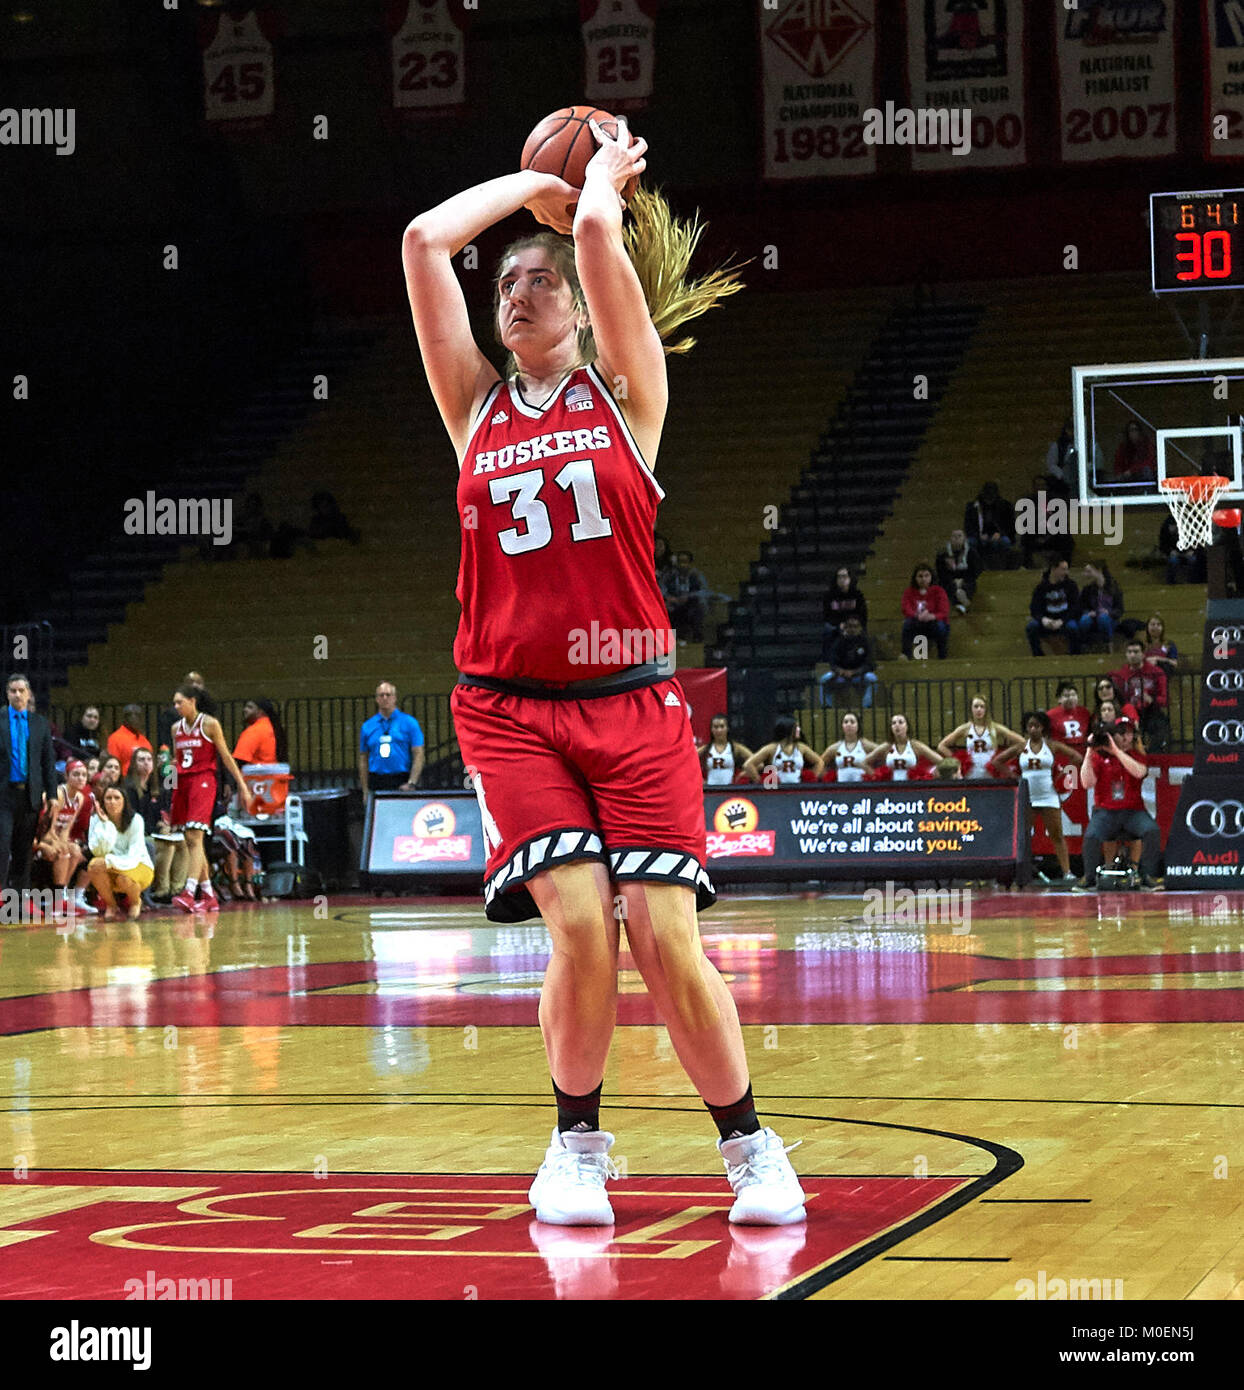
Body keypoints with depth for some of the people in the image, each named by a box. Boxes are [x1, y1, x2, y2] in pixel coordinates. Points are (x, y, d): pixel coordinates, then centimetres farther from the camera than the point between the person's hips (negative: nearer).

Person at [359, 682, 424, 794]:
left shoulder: (409, 722, 4)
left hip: (402, 784, -2)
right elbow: (363, 760, 14)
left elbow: (418, 755, -1)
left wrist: (411, 783, -12)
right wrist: (365, 791, 7)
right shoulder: (367, 726, 11)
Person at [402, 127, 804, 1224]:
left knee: (668, 941, -9)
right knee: (581, 926, -15)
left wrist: (600, 183, 13)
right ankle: (579, 1144, 7)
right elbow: (425, 241, 4)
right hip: (511, 711, 1)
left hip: (632, 704, -1)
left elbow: (599, 236, -6)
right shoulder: (477, 407, 11)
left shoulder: (627, 392, 7)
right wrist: (536, 181, 14)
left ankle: (748, 1146, 12)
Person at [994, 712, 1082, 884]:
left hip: (1049, 797, -1)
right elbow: (998, 760, 9)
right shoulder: (1021, 747, 5)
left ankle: (1066, 872, -3)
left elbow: (1077, 758, -1)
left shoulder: (1051, 746, 1)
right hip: (1026, 797, 1)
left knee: (1057, 836, -2)